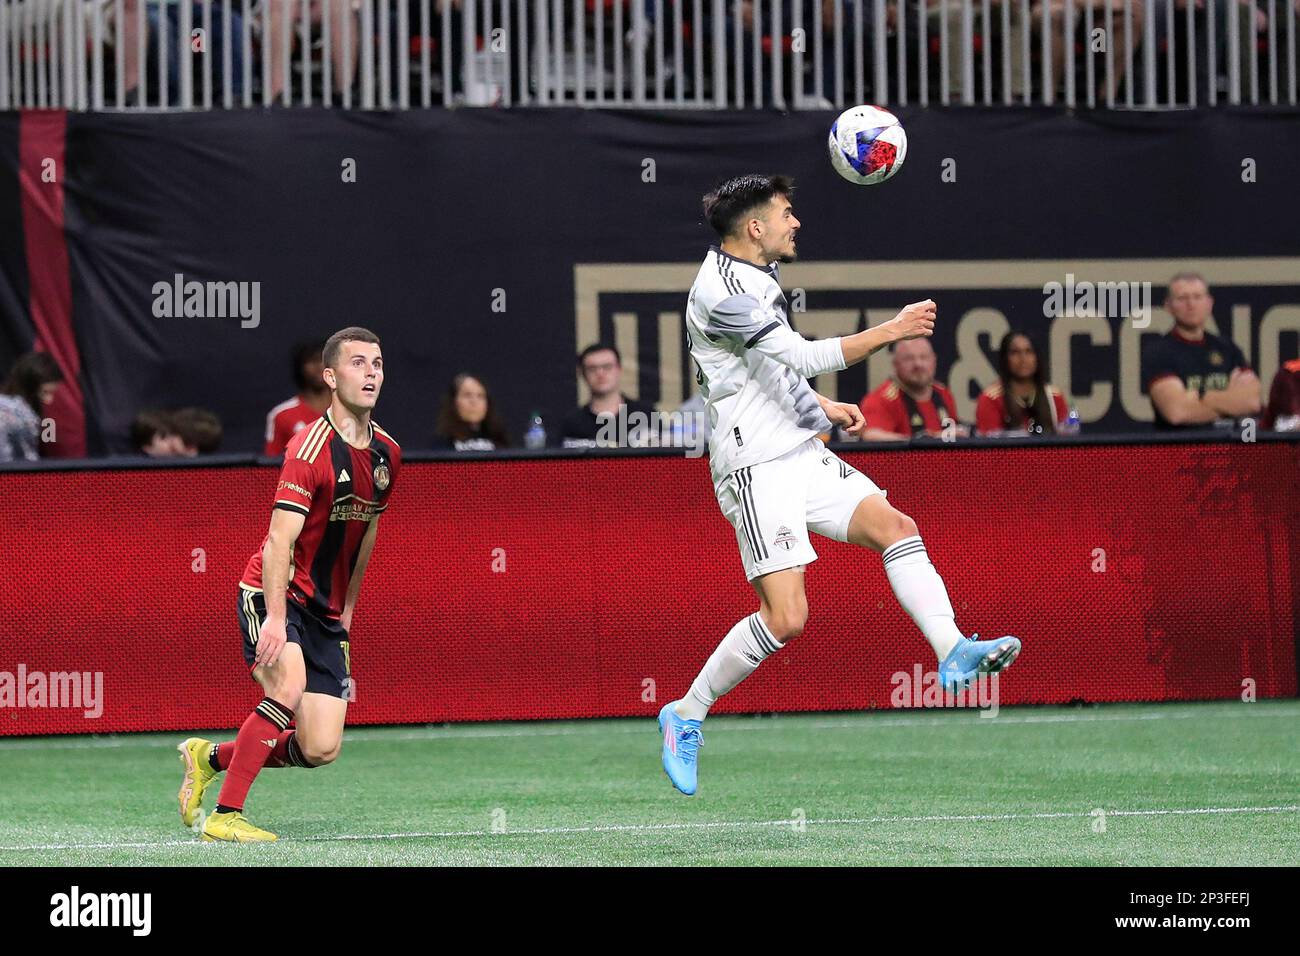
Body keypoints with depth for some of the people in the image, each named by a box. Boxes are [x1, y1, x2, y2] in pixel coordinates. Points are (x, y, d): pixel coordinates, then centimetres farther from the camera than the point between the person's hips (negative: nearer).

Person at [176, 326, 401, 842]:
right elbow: (280, 540, -24)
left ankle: (210, 756, 20)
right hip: (275, 593, -6)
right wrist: (275, 619, -31)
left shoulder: (387, 454, 5)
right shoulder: (311, 449, -18)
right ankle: (224, 816, -20)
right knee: (288, 688, -31)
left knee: (320, 749, -3)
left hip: (326, 611, 6)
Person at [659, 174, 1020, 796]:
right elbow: (801, 356, -23)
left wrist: (822, 406, 22)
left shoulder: (755, 279, 15)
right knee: (786, 617, -15)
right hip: (757, 470, -10)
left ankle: (953, 654, -19)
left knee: (895, 526, -9)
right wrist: (892, 331, -19)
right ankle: (685, 715, 0)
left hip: (803, 455, 10)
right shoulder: (722, 290, -17)